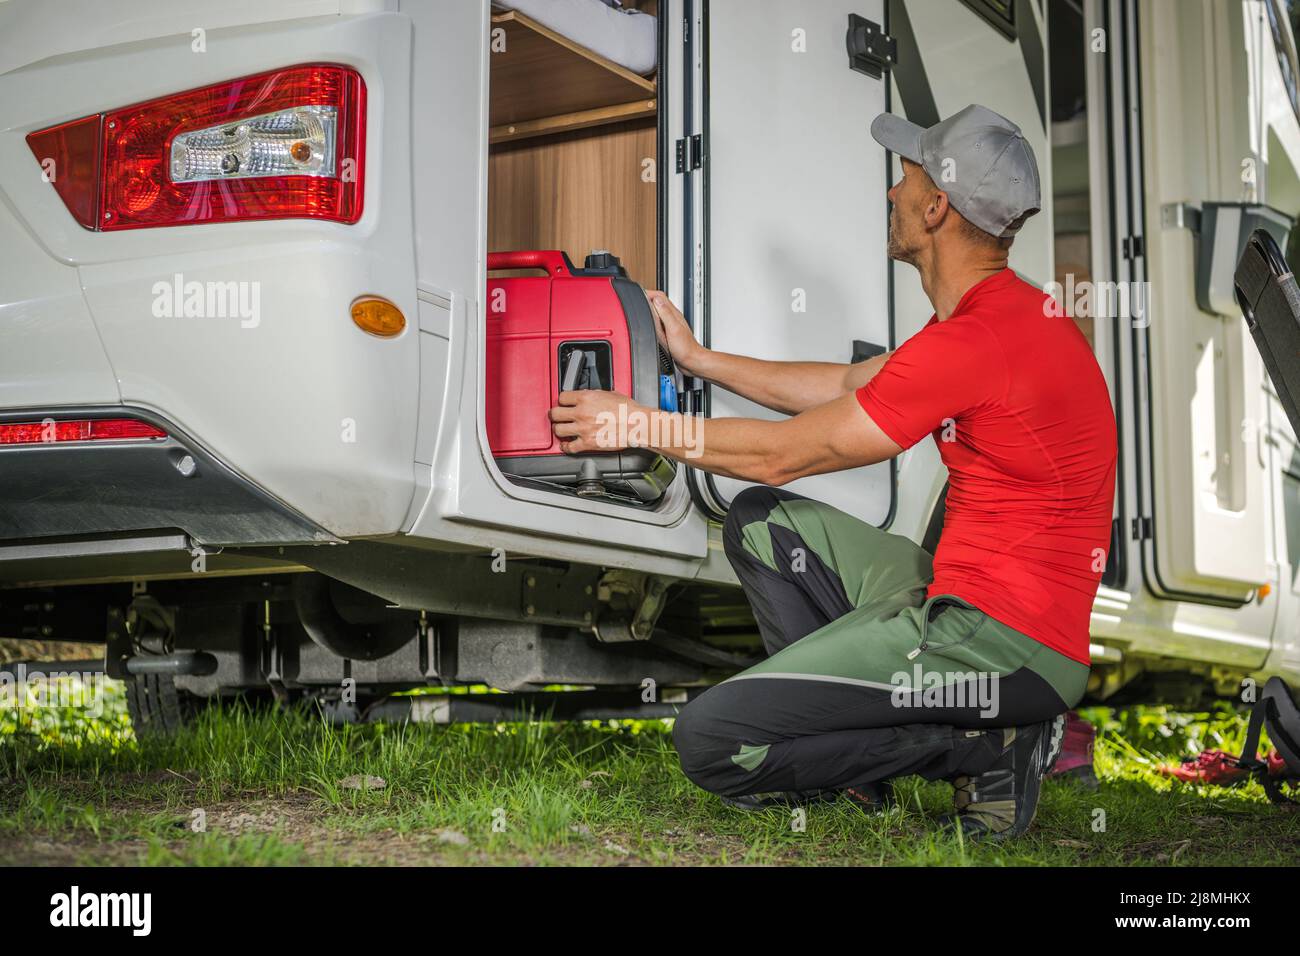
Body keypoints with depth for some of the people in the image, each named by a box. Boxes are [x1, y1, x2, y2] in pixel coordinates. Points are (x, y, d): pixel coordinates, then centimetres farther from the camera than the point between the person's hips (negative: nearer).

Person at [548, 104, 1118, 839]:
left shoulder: (975, 341, -20)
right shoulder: (1016, 310, 12)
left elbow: (782, 454, -12)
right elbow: (849, 386, 24)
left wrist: (635, 424, 1)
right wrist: (699, 358, 27)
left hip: (999, 639, -10)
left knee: (709, 741, -12)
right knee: (760, 521, 18)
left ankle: (984, 749, -6)